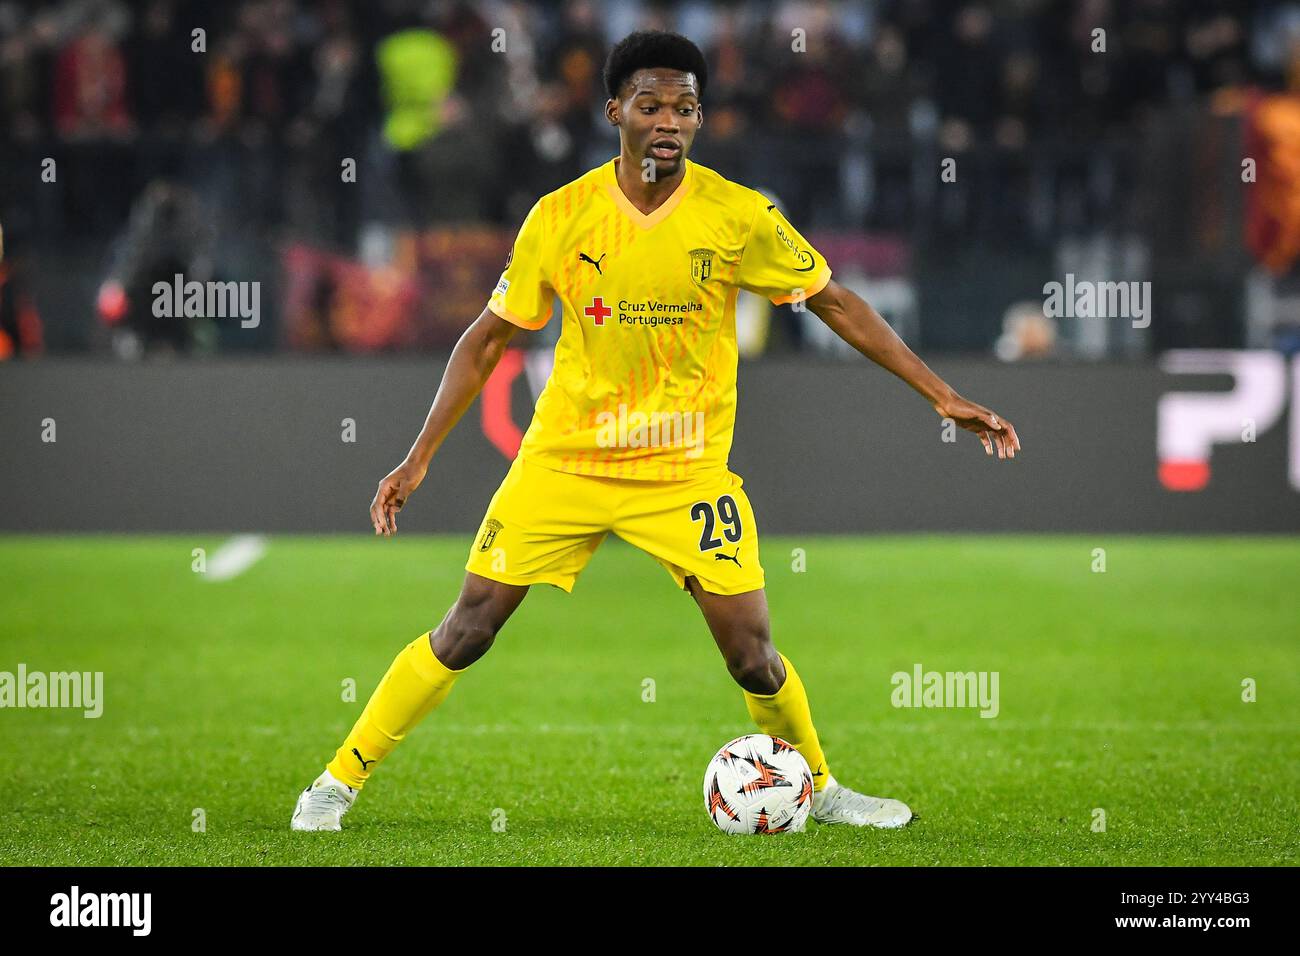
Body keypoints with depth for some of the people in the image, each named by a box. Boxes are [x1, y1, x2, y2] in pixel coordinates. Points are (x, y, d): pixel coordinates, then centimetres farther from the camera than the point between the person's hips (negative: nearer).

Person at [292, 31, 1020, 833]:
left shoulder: (738, 217, -10)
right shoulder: (561, 217, -9)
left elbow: (837, 305, -1)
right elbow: (488, 339, 0)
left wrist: (943, 397, -4)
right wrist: (419, 459, -3)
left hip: (689, 471, 0)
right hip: (565, 459, 0)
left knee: (752, 653, -5)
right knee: (466, 630, -4)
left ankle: (819, 789, 21)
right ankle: (341, 781, 10)